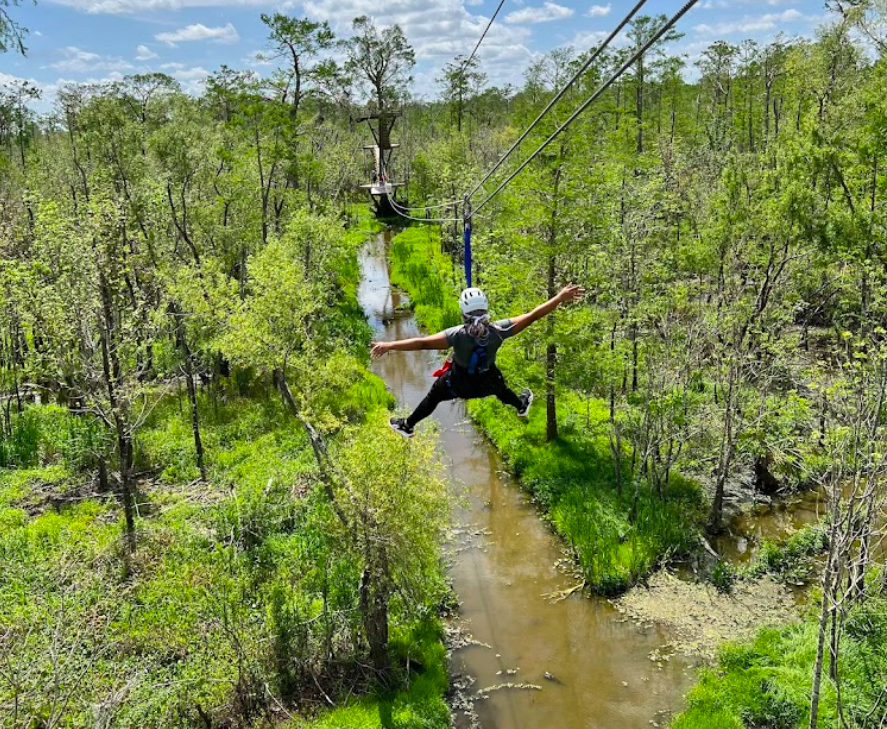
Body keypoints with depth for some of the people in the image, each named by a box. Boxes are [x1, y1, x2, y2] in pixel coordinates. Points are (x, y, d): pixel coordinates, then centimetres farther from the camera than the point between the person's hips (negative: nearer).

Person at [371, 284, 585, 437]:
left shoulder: (457, 335, -39)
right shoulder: (498, 330, -32)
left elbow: (422, 342, -41)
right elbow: (532, 316, -28)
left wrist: (389, 346, -37)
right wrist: (561, 298, -23)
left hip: (457, 383, -2)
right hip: (487, 381, 2)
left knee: (432, 397, 23)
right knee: (501, 389, 35)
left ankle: (407, 425, 43)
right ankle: (521, 405, 65)